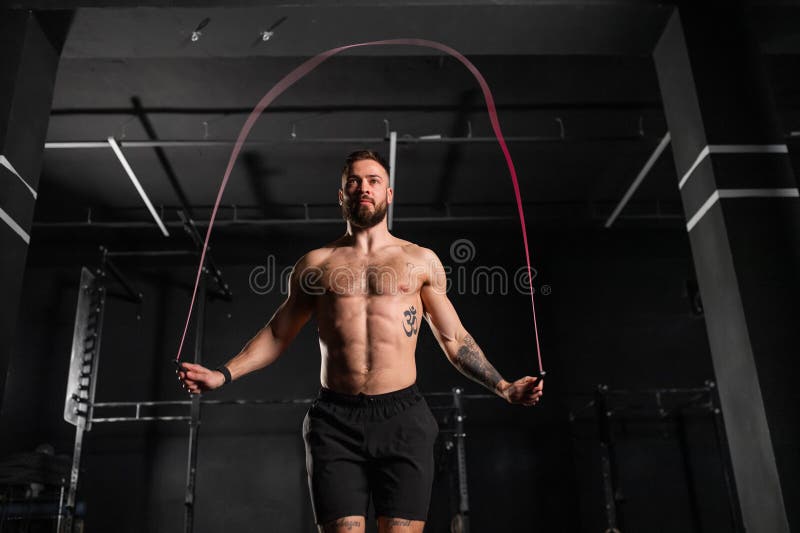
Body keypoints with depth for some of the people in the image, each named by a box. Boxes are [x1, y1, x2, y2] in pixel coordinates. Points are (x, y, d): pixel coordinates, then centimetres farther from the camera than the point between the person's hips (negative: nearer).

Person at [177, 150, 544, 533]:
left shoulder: (421, 260, 12)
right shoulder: (316, 263, 13)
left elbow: (454, 339, 14)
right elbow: (277, 334, 17)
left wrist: (504, 388, 5)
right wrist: (222, 375, 5)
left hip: (402, 417, 0)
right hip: (335, 419, 1)